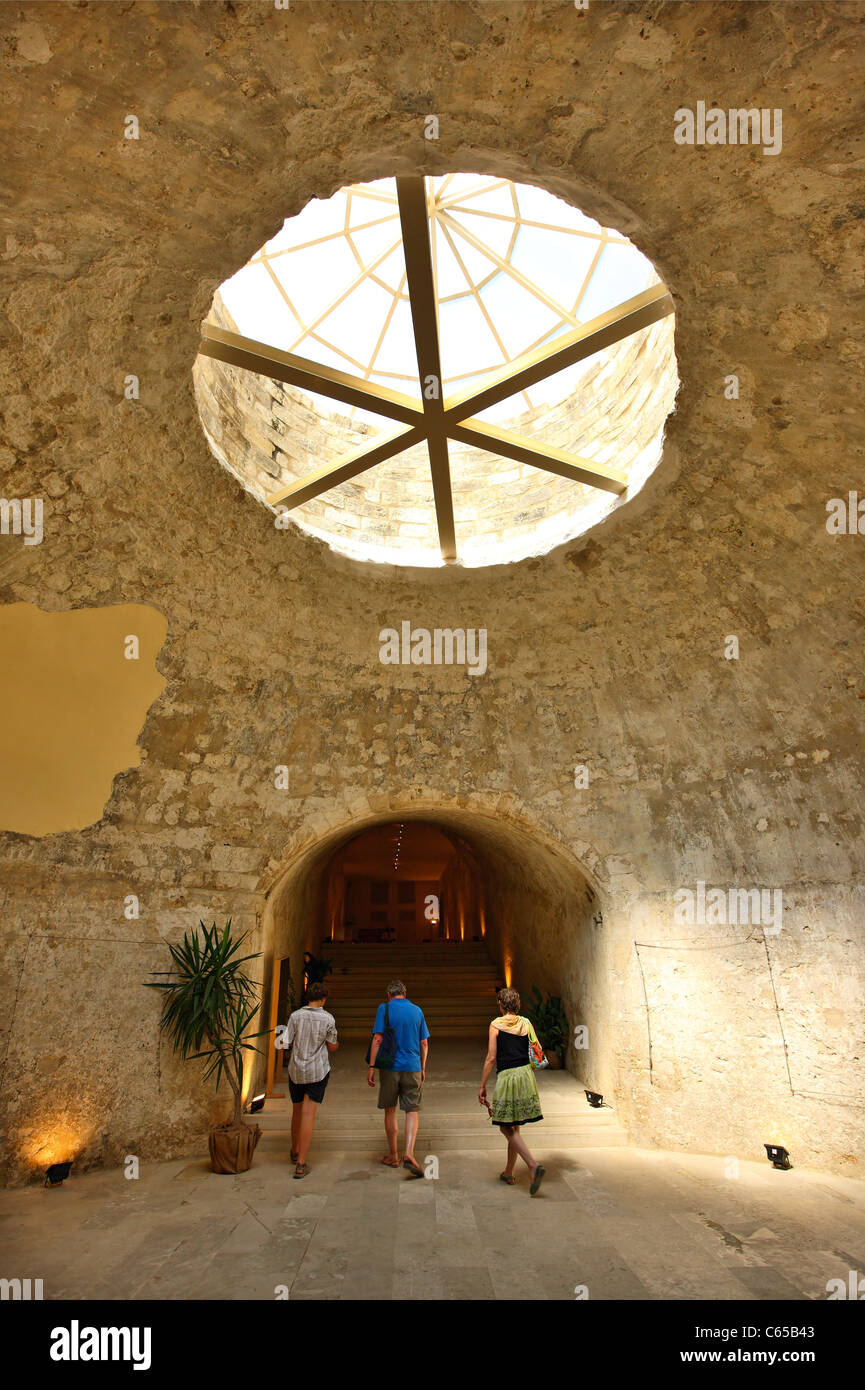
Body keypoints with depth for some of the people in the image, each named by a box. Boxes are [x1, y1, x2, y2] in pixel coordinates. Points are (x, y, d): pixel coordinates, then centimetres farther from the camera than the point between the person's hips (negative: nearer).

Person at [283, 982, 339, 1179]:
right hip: (318, 1071, -2)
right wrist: (337, 1044, 23)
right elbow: (332, 1047, 0)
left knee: (297, 1110, 19)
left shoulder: (295, 1016, -6)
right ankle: (301, 1163, -6)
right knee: (308, 1113, -1)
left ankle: (295, 1151, 37)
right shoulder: (328, 1019, -9)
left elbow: (287, 1043, -2)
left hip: (296, 1070, 2)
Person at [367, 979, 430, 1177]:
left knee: (390, 1110, 13)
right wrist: (423, 1069, 18)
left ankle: (393, 1155, 21)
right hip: (413, 1067, 2)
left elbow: (377, 1039, -10)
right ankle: (409, 1153, -9)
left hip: (390, 1066, -2)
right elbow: (424, 1043, 9)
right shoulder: (417, 1011, 7)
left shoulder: (384, 1009, -3)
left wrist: (371, 1067, -7)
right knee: (412, 1111, 8)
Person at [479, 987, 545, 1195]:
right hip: (526, 1074, 5)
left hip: (507, 1076, -5)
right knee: (513, 1126, 18)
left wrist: (482, 1086, -1)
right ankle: (508, 1173, 26)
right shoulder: (526, 1023, 5)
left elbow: (491, 1058, -8)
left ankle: (534, 1165, -14)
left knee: (508, 1128, 4)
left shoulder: (496, 1025, -7)